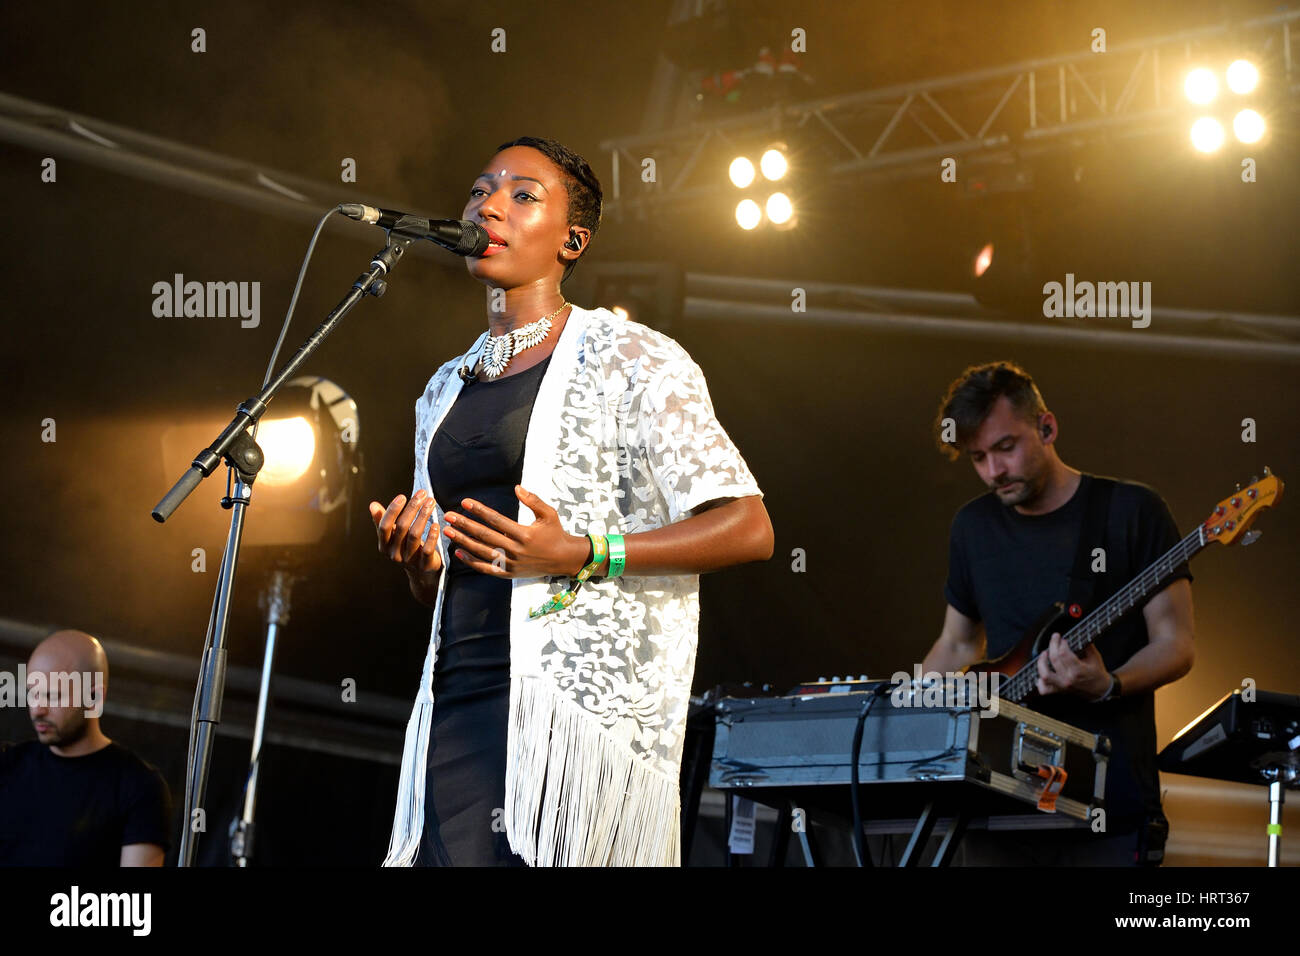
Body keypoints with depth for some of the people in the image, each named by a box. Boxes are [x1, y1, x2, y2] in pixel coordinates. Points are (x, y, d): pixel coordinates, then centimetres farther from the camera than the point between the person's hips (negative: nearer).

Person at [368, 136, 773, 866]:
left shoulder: (630, 360, -1)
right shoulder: (446, 389, 20)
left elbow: (748, 530, -8)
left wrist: (581, 555, -16)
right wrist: (419, 561, 3)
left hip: (576, 704, -6)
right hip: (460, 692, 6)